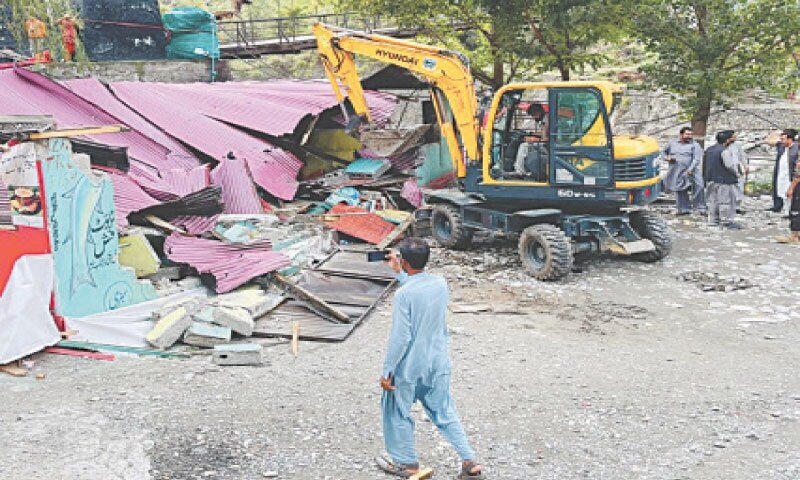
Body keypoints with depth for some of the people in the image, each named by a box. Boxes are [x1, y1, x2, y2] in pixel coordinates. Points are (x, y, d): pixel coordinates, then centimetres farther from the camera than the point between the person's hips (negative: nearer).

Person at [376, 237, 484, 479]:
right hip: (438, 363, 6)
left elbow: (400, 337, -21)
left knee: (397, 412, 17)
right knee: (444, 411, 19)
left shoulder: (403, 294, -22)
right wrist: (399, 273, 21)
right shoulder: (441, 283, -4)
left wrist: (387, 371, -12)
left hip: (410, 367, -6)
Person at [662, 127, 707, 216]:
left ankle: (701, 209, -10)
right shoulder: (672, 143, 12)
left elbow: (696, 159, -10)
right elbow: (663, 152, 26)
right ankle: (683, 209, 16)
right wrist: (667, 157, 3)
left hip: (690, 172, -3)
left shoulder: (694, 145, 0)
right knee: (680, 191, 6)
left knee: (698, 188, -15)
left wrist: (691, 169, -24)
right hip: (676, 173, 3)